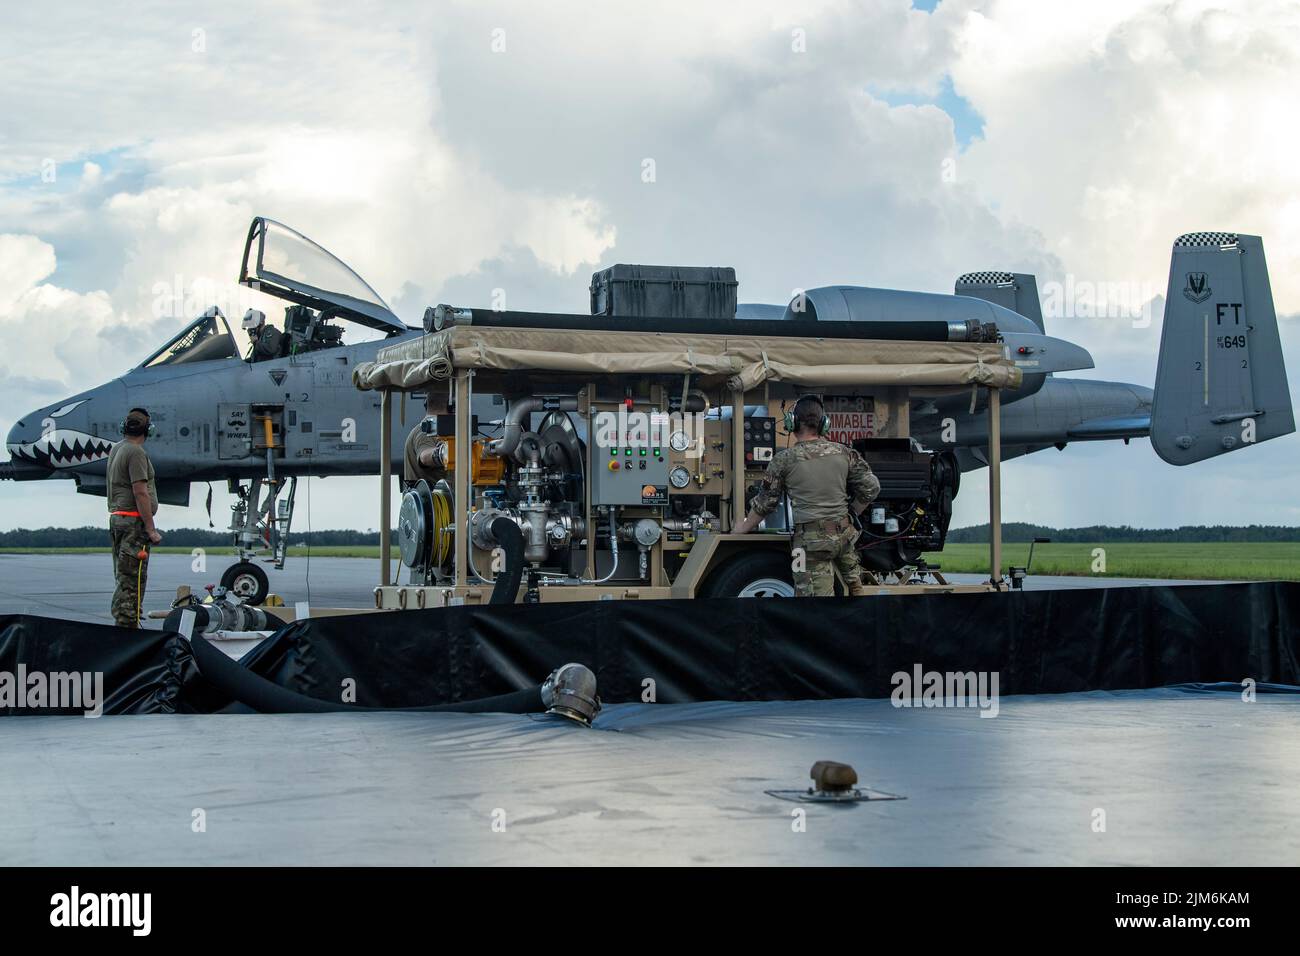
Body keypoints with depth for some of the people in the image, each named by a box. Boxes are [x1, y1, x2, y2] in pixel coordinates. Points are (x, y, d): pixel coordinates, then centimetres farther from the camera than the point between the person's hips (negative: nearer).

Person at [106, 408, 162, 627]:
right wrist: (151, 529, -17)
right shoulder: (136, 452, -13)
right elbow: (140, 493, -18)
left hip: (116, 517, 9)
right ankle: (127, 625, -11)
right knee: (133, 578, -9)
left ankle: (120, 621, 16)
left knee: (124, 577, 13)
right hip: (133, 521, -9)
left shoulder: (116, 449, 16)